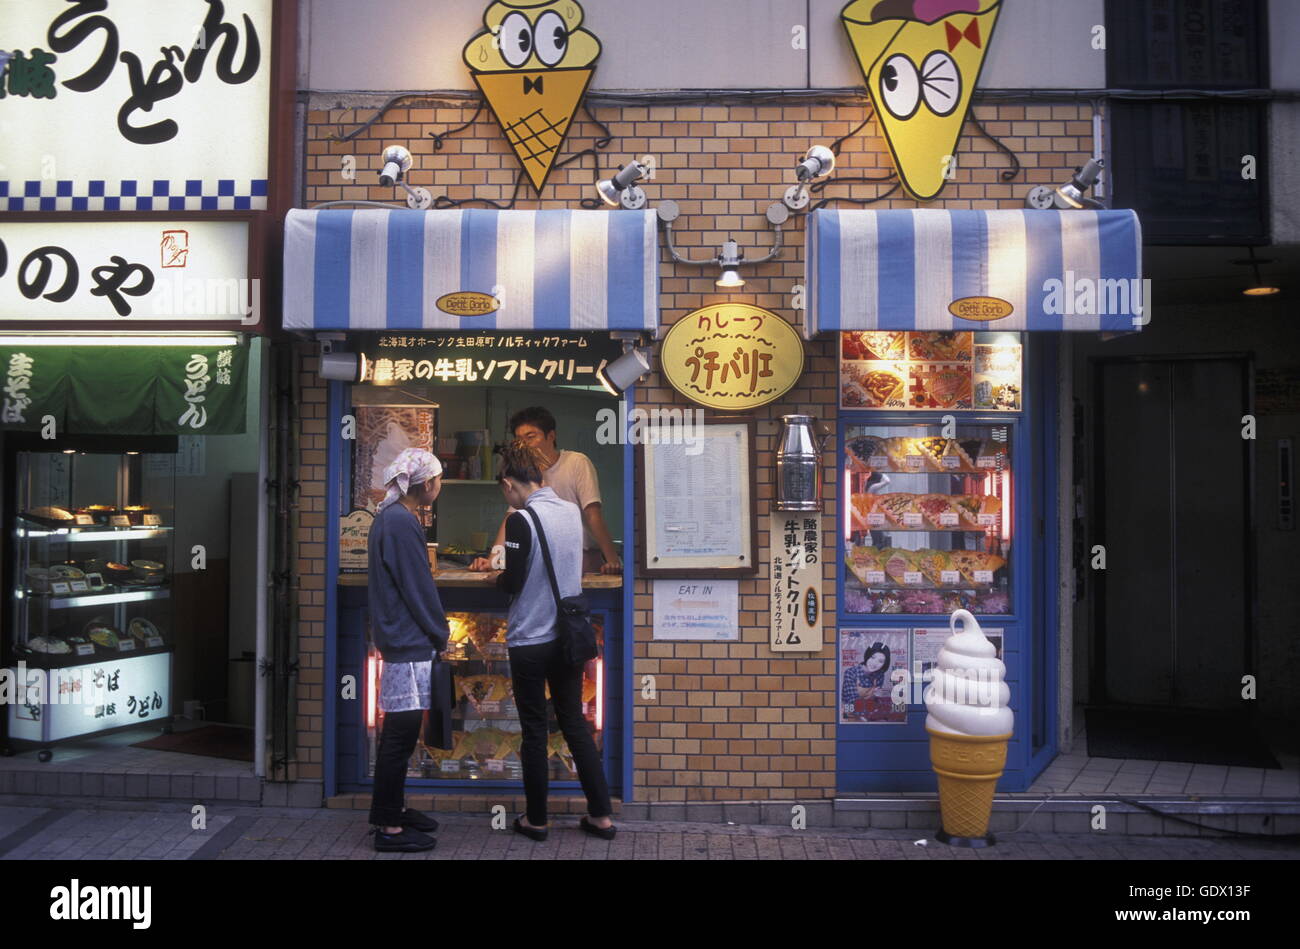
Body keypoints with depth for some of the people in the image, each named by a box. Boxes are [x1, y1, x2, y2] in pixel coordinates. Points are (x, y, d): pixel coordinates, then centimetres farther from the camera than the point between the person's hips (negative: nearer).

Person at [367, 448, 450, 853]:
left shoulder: (388, 517, 13)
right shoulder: (403, 523, -18)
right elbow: (418, 588, -17)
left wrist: (433, 633, 18)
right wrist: (441, 635, -5)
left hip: (398, 638, 10)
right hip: (409, 642, -10)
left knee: (398, 730, 17)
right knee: (402, 732, -3)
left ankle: (391, 808, 29)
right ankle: (389, 827, 5)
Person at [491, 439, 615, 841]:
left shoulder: (522, 519, -16)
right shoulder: (572, 511, 3)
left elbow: (512, 583, -15)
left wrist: (497, 578, 7)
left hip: (530, 641, -5)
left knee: (534, 730, 8)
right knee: (575, 723, 13)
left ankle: (536, 820, 19)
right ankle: (601, 815, 16)